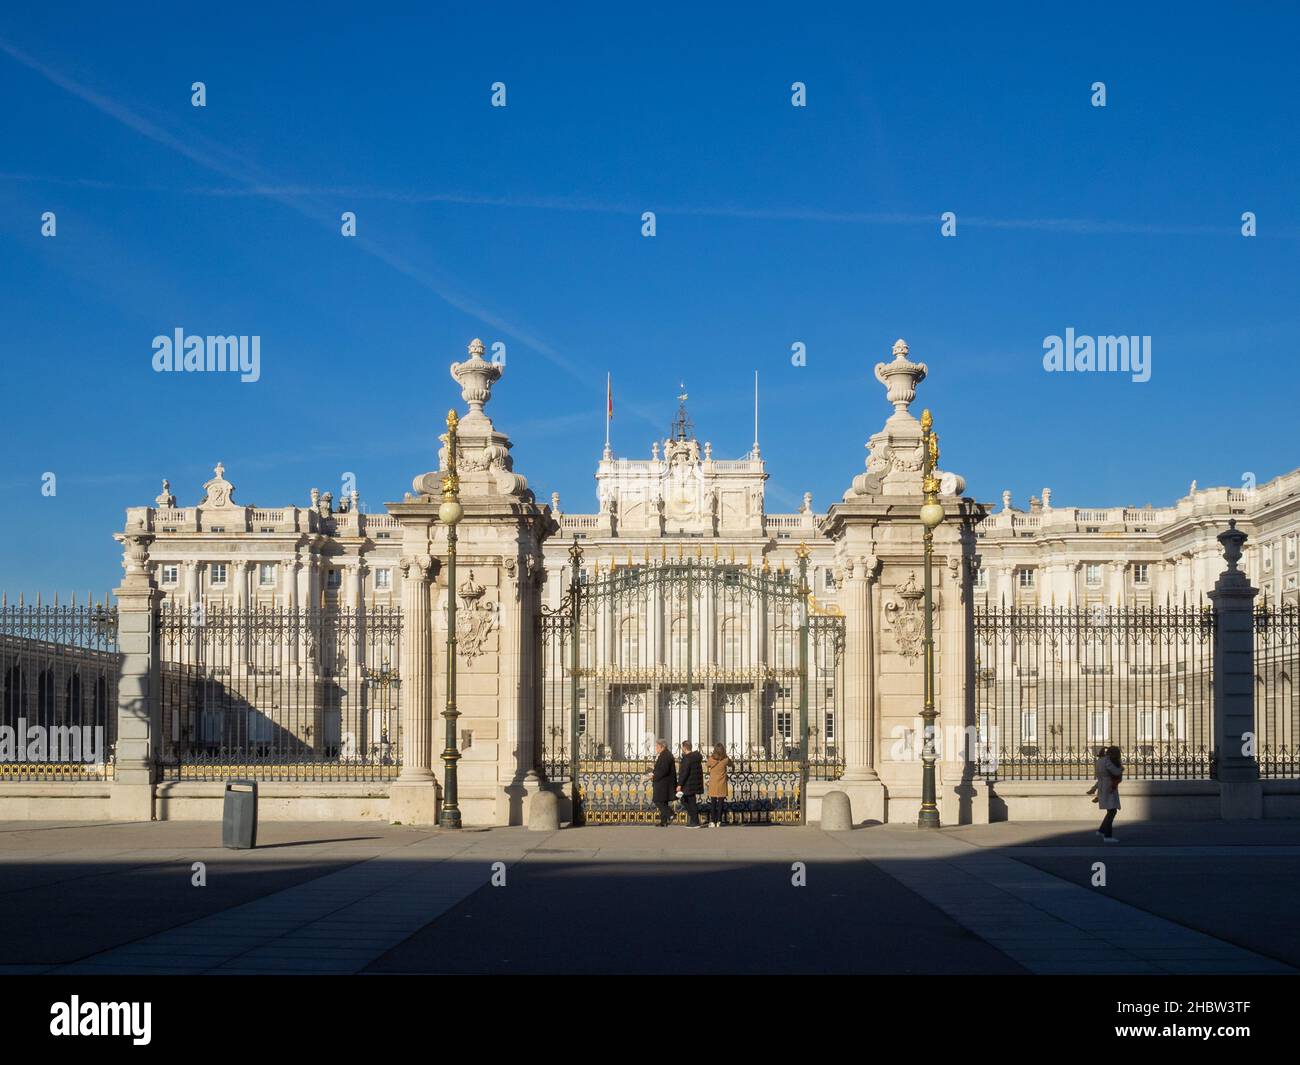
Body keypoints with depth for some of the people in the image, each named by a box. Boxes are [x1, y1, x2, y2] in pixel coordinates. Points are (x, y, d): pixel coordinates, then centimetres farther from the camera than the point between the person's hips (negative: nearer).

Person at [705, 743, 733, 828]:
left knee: (713, 803, 8)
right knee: (721, 803, 6)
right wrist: (725, 755, 16)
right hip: (722, 786, 0)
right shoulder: (725, 760, -11)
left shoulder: (711, 759, -11)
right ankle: (719, 822, 5)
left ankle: (712, 822, 5)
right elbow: (730, 764, 11)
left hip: (713, 785, 0)